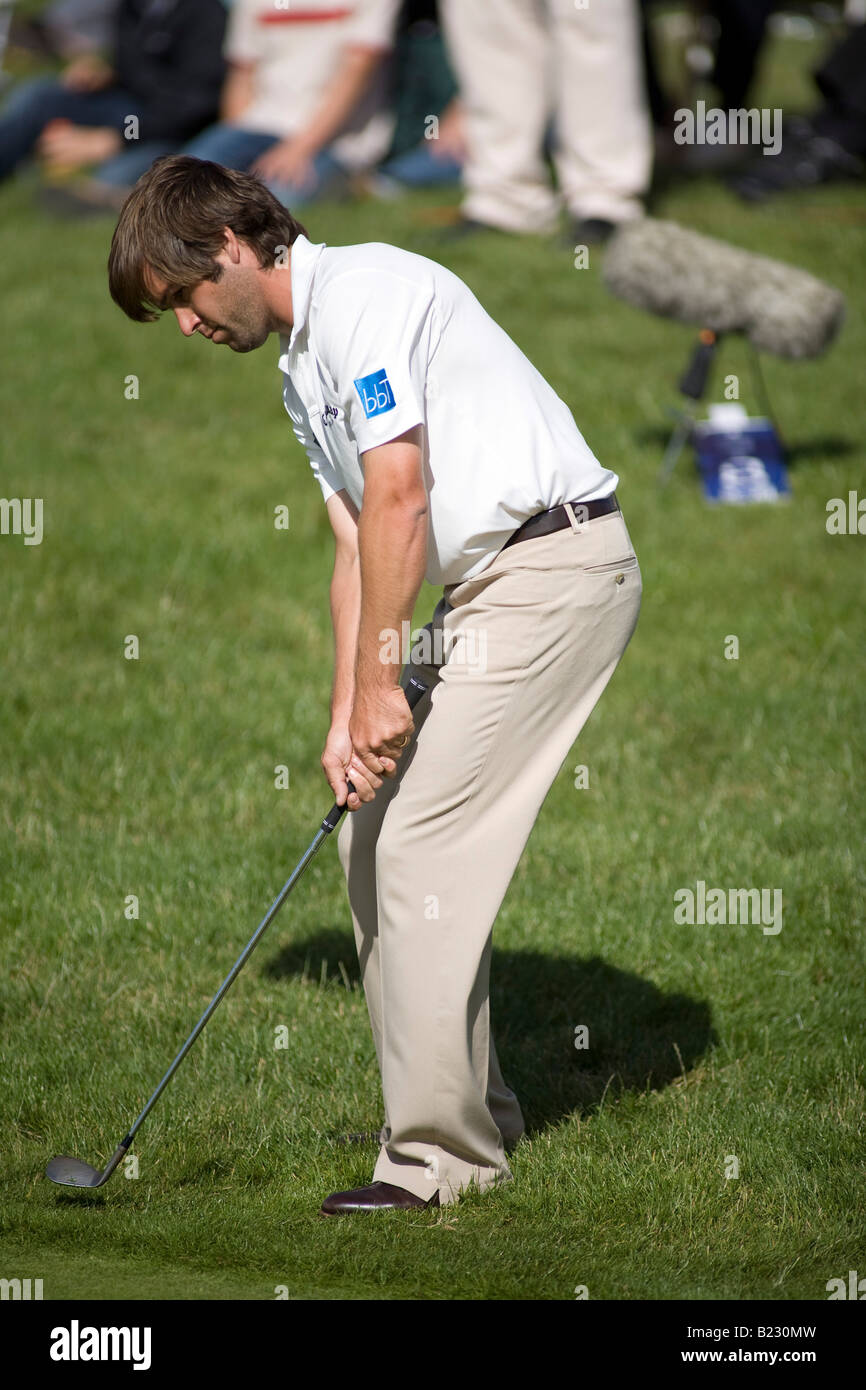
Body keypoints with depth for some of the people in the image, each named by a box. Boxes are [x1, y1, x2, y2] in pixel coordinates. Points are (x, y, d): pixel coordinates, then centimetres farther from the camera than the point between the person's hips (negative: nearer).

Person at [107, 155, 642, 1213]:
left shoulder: (363, 292, -13)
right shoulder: (300, 371, 19)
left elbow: (398, 501, -18)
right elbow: (356, 546, 17)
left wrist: (381, 684, -14)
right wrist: (347, 714, 6)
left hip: (553, 561, -10)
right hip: (485, 585, 10)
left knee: (420, 847, -12)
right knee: (372, 836, 10)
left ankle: (438, 1154, -8)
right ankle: (475, 1114, 17)